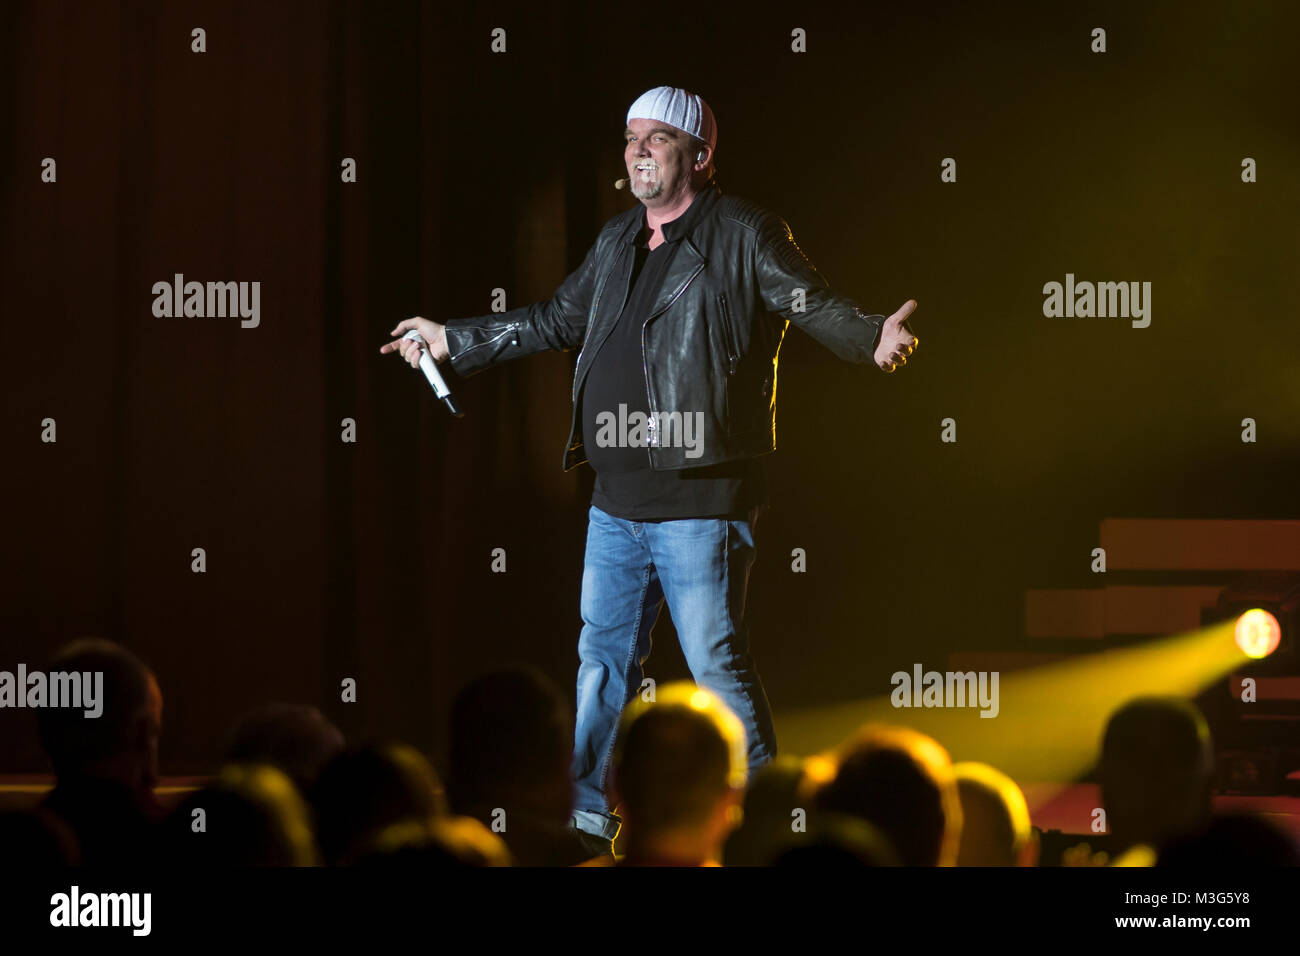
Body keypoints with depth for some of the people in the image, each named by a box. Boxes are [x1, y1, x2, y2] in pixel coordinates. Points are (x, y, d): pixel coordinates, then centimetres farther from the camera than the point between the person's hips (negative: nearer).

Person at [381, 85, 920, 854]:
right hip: (618, 495, 8)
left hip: (700, 500, -8)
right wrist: (453, 339, 32)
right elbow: (559, 320, 28)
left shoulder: (744, 235, -6)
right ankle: (589, 814, 24)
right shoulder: (619, 241, 16)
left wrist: (874, 340, -37)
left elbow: (818, 306, -15)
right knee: (603, 657, 14)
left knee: (718, 662, -7)